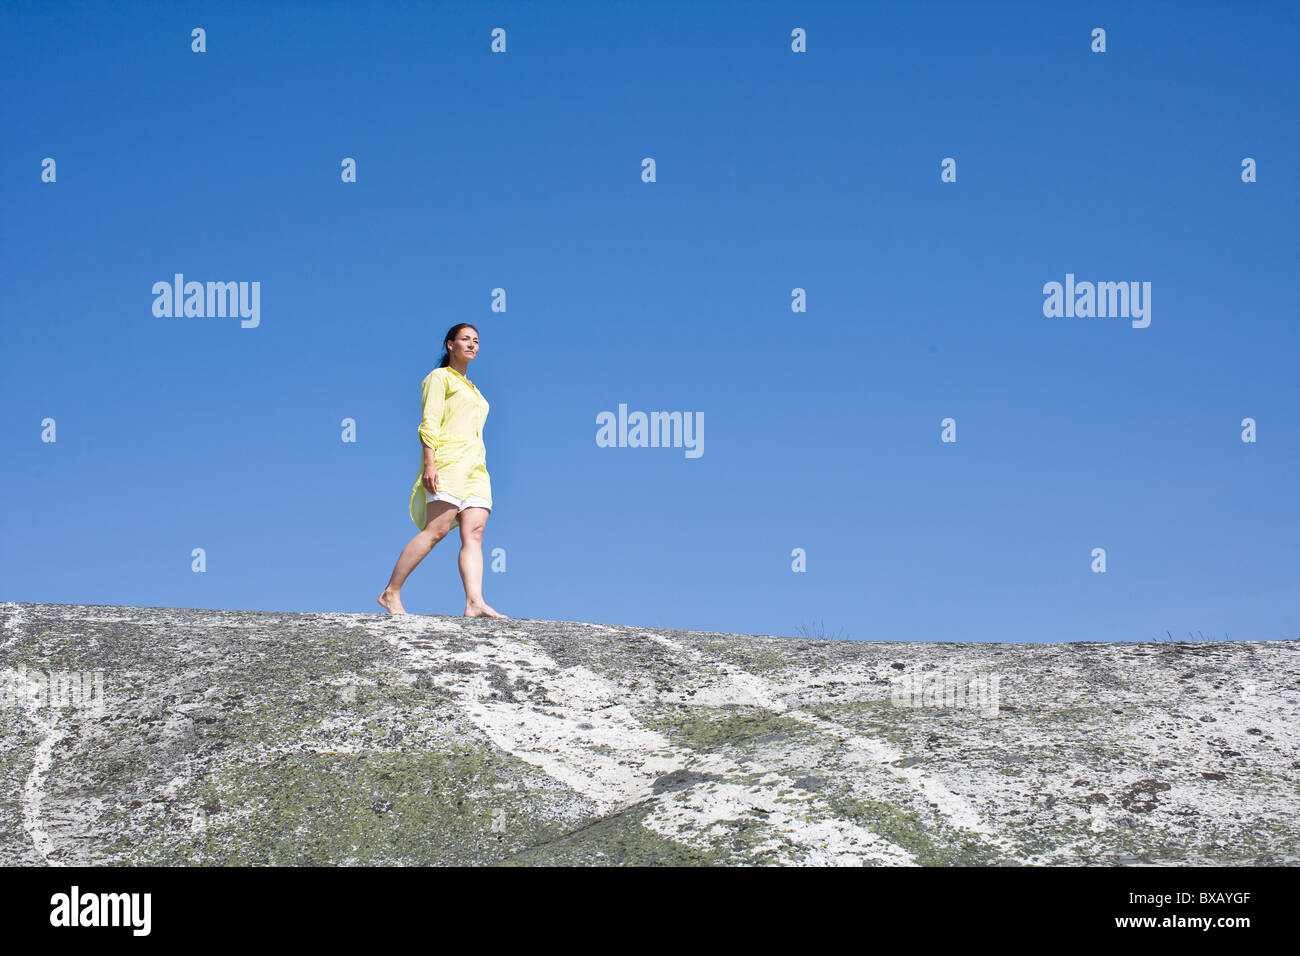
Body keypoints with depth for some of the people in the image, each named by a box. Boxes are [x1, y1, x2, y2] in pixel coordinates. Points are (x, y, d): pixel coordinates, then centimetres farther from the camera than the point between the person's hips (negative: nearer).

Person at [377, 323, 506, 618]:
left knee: (473, 533, -10)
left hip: (475, 468, 8)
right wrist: (429, 464, -17)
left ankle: (474, 603, -24)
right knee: (437, 529, -18)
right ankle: (391, 594, -14)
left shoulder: (472, 390, 30)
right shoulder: (439, 377, 6)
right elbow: (429, 423, -5)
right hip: (448, 461, -7)